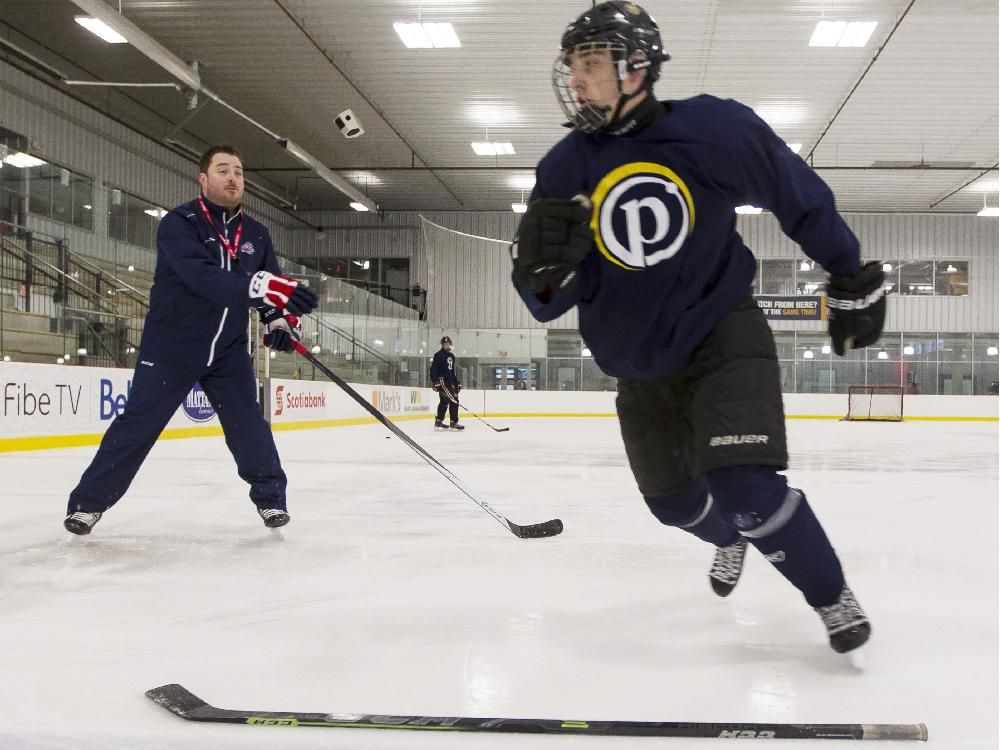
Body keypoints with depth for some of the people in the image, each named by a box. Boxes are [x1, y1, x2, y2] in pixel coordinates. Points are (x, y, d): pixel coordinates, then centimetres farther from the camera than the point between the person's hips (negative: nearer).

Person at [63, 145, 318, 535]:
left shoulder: (256, 234, 4)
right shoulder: (179, 223, -15)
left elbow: (273, 287, 11)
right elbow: (201, 277, -33)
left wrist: (280, 320, -12)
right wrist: (260, 286, -47)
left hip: (228, 349, 4)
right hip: (171, 345, -4)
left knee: (249, 424, 0)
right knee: (138, 424, -3)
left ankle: (271, 496, 16)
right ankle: (89, 501, 8)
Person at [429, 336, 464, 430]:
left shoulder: (451, 356, 17)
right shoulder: (438, 355, -8)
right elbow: (433, 369, -14)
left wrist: (457, 382, 21)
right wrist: (435, 381, -22)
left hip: (450, 382, 9)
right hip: (442, 381, -9)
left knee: (444, 402, 14)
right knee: (453, 401, -14)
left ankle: (438, 421, 22)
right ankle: (454, 423, -13)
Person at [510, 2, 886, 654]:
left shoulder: (715, 131, -17)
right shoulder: (564, 169, -9)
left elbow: (801, 197, -2)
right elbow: (548, 302, -9)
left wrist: (854, 281, 7)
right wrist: (544, 263, -33)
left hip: (724, 336, -4)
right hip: (642, 366, 4)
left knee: (747, 490, -20)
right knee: (676, 502, 16)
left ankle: (833, 597, 8)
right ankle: (733, 538, 52)